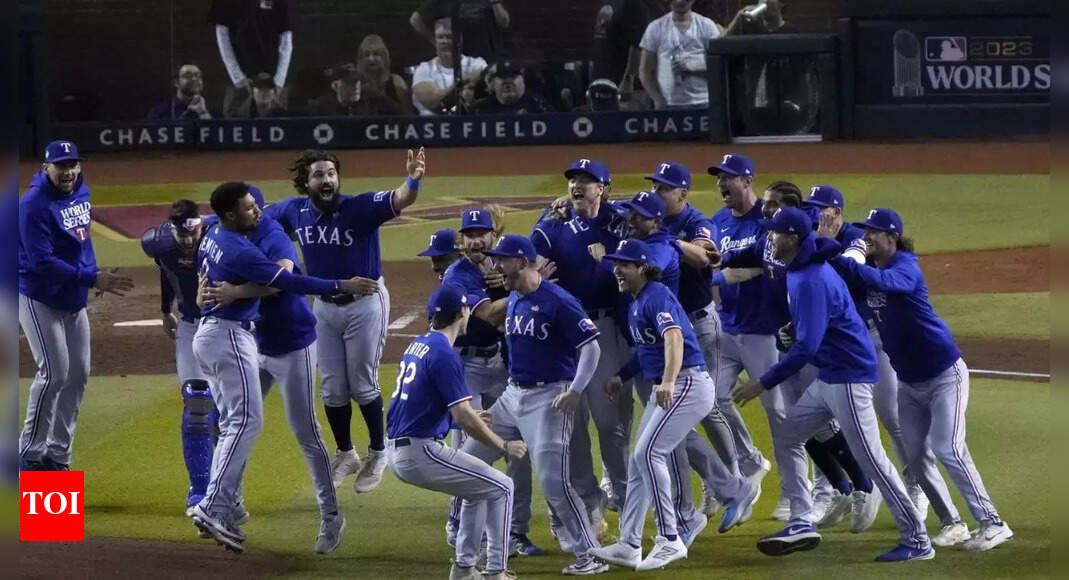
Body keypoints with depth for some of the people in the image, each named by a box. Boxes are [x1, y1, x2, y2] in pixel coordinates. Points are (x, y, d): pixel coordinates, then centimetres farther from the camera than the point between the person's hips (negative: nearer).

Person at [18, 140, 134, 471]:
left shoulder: (81, 192, 3)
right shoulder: (34, 205, -22)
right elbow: (42, 262, -27)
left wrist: (96, 276, 7)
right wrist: (90, 278, -31)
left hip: (74, 300, 8)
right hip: (40, 299, -8)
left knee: (78, 375, 9)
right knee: (54, 373, -11)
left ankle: (58, 454, 18)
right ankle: (31, 454, 1)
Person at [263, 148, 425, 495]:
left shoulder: (360, 208, -23)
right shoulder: (294, 212, -8)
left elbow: (399, 201, -40)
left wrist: (413, 180, -62)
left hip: (365, 304, -5)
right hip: (325, 306, 5)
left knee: (363, 385, 4)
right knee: (332, 389, 12)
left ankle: (377, 453, 25)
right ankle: (345, 454, 32)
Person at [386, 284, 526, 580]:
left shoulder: (417, 345, 14)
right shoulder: (444, 354, -15)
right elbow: (463, 417, -18)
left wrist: (475, 418, 34)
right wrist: (504, 446, -8)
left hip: (396, 453, 9)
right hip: (420, 452, -9)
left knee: (478, 488, 24)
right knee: (501, 488, 1)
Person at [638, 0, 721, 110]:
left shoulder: (707, 26, 6)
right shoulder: (656, 28, 7)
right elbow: (645, 71, 7)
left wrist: (693, 66, -15)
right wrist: (659, 100, -5)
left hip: (702, 104, 0)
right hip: (668, 105, 0)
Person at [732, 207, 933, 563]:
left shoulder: (812, 281, -22)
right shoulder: (799, 272, 9)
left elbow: (806, 347, -27)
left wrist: (764, 384, -22)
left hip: (848, 376, -11)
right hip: (828, 377, 11)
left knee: (870, 458, -7)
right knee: (786, 437, 12)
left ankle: (917, 540, -3)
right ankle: (801, 524, 9)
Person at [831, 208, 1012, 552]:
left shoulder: (905, 267, -20)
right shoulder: (870, 268, 4)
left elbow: (883, 281, -42)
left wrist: (835, 258, -50)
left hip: (944, 374, -8)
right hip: (908, 380, 8)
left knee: (948, 449, -16)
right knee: (914, 456, 6)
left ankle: (993, 524, -13)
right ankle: (952, 524, 16)